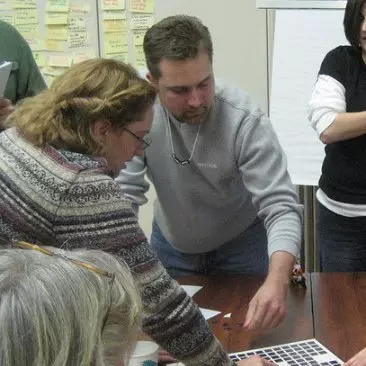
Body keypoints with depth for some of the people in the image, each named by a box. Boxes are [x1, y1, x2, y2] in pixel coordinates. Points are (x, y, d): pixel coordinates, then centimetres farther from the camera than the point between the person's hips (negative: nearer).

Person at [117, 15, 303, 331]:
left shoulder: (245, 119, -31)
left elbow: (281, 207, -34)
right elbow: (122, 195, -23)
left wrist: (277, 281, -52)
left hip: (240, 243, -1)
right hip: (171, 243, 2)